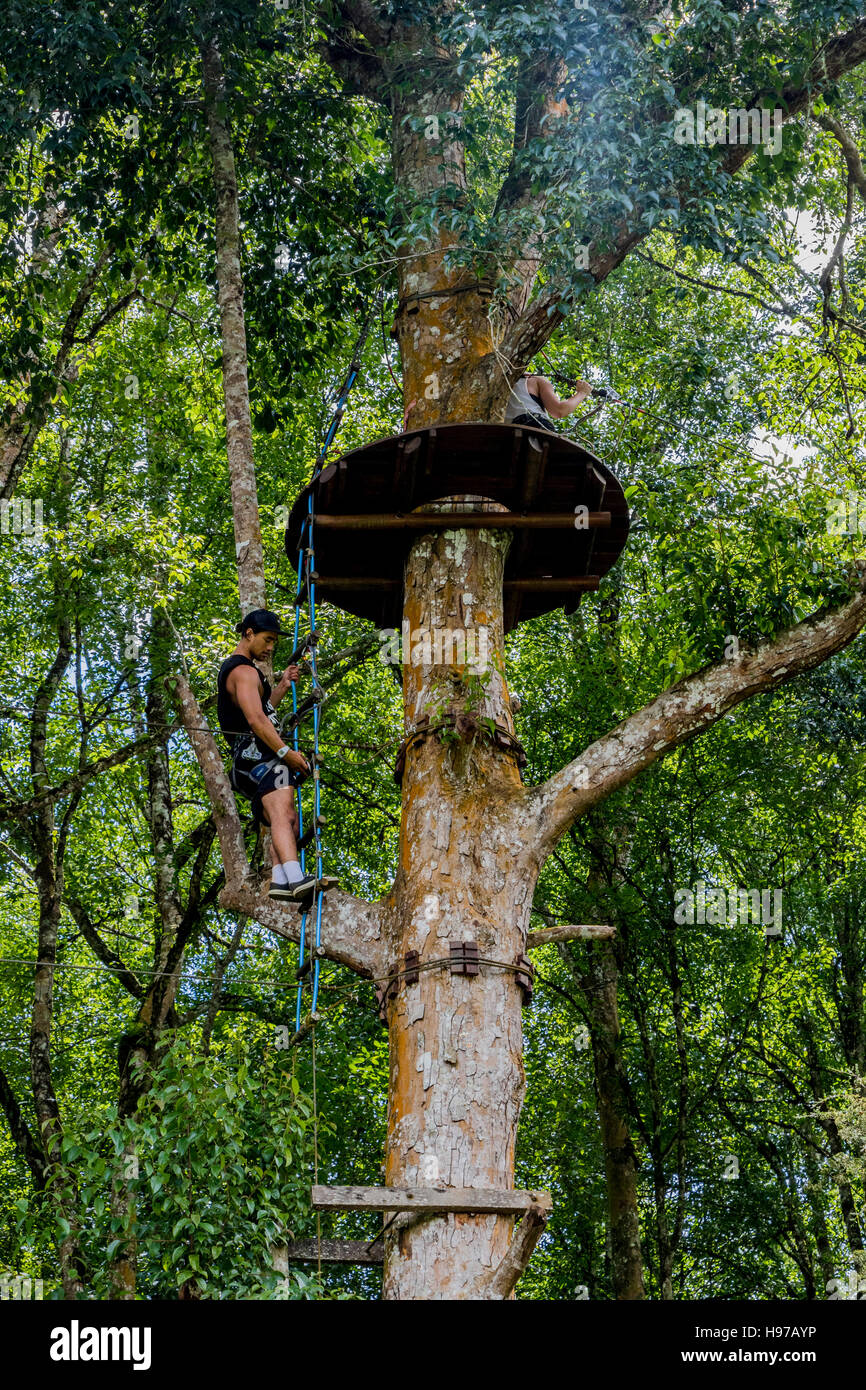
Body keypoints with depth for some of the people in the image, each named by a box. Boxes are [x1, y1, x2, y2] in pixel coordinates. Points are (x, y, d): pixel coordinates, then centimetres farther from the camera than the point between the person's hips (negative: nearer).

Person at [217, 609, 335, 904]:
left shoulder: (231, 669, 26)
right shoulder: (243, 671, -8)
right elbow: (255, 719, -22)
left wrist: (282, 687, 29)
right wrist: (285, 751, -26)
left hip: (251, 760, 11)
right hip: (258, 754, -11)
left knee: (288, 819, 8)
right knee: (281, 815, -27)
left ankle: (279, 881, -4)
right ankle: (295, 878, -44)